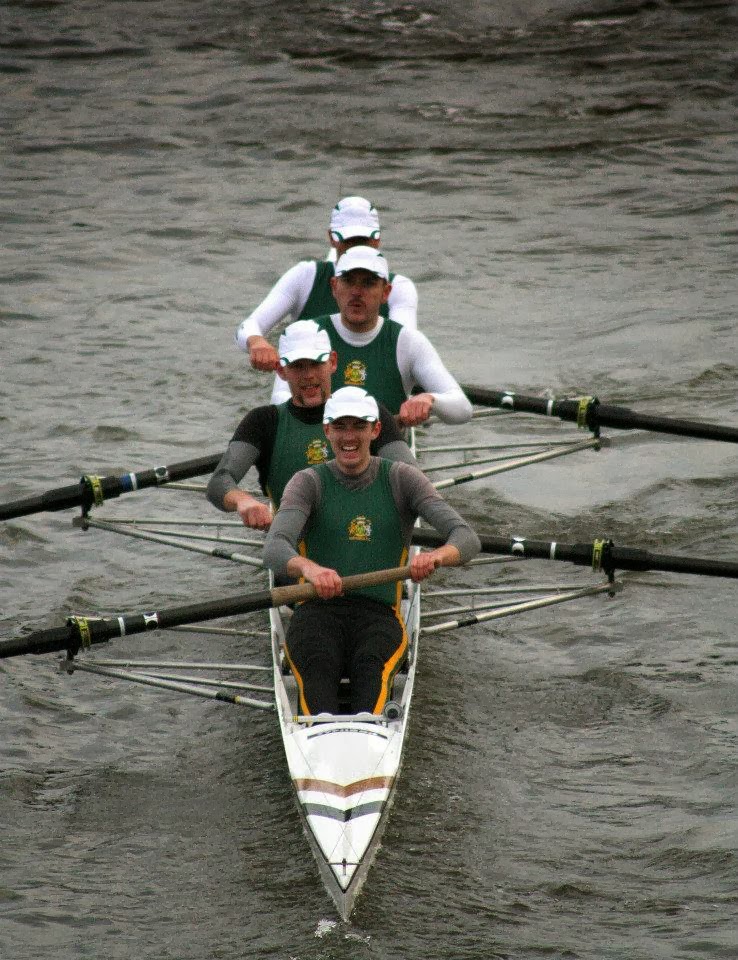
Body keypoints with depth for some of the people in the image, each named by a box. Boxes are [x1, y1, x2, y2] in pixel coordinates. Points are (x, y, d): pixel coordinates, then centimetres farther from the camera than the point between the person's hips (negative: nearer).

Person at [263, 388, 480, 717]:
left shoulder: (402, 480, 9)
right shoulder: (309, 483, 7)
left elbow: (467, 540, -4)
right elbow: (274, 550, -12)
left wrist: (436, 556, -30)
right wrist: (308, 567, -38)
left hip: (378, 617, 0)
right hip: (318, 612, 0)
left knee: (371, 665, -36)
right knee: (318, 665, -36)